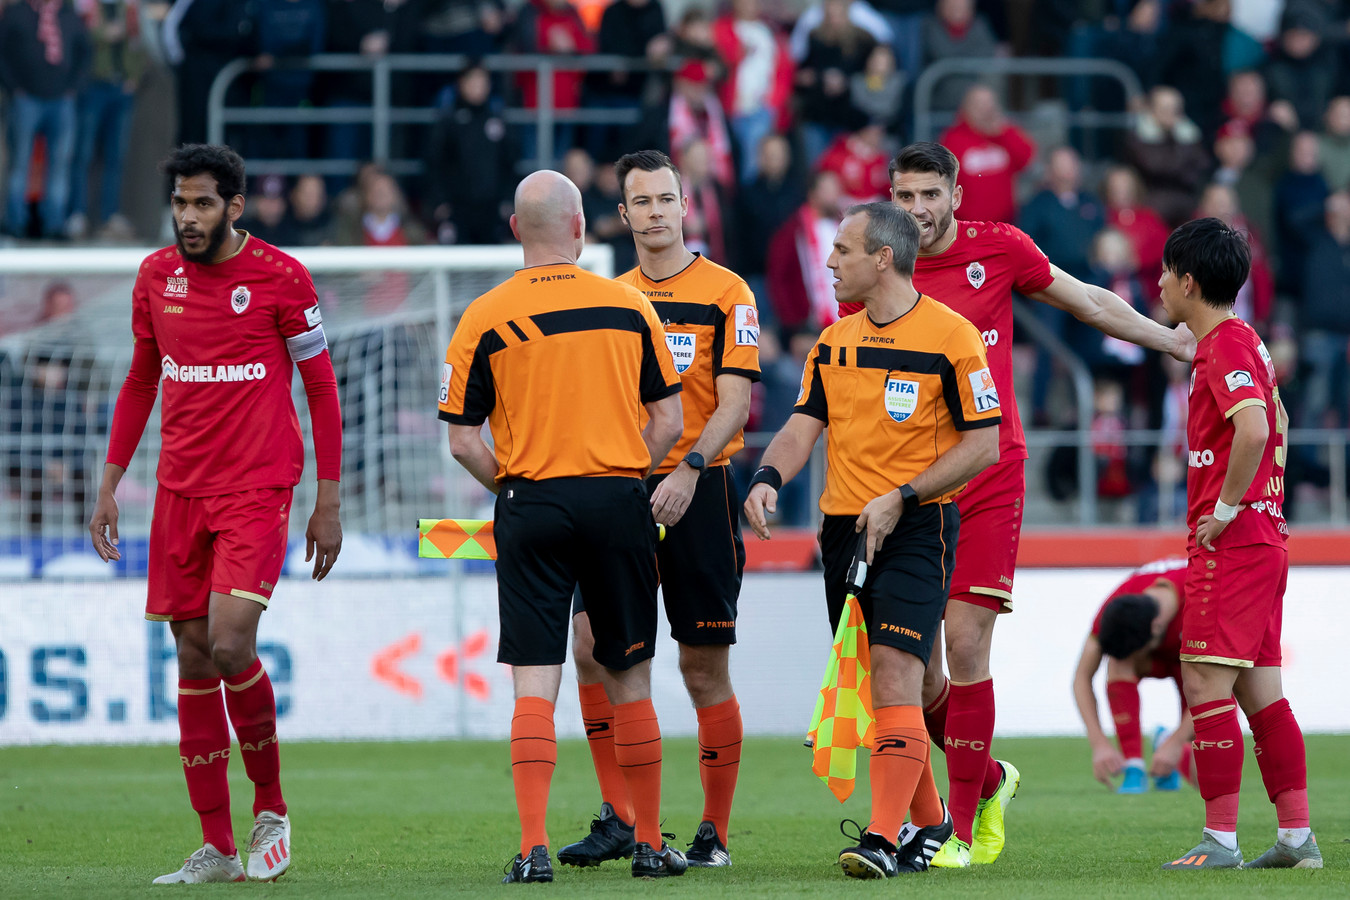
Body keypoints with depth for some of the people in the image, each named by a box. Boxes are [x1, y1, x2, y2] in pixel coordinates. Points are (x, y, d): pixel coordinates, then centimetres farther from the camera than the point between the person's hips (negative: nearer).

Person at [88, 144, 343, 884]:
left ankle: (271, 808, 4)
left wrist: (328, 502, -3)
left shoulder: (280, 277, -6)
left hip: (257, 490, -5)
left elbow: (320, 387, 0)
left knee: (230, 645, -19)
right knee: (193, 658, 3)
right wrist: (110, 484, 12)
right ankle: (216, 849, 8)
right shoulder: (156, 276, 7)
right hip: (180, 490, 5)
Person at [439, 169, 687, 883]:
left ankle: (533, 847, -12)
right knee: (629, 678, 11)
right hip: (618, 502, 1)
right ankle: (649, 842, 16)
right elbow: (668, 420, 4)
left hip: (531, 502, -1)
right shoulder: (631, 307, 2)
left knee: (534, 684, -2)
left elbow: (464, 441, -3)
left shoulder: (484, 318, -3)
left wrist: (509, 484, 11)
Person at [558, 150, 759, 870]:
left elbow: (734, 402, -8)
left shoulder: (725, 293, -1)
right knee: (590, 641, -10)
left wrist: (689, 467, -23)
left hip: (698, 493, -4)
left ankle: (715, 832, 9)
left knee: (704, 668, -1)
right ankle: (618, 817, -2)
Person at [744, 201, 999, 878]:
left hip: (916, 527, -7)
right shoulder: (834, 341, 13)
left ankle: (882, 837, -22)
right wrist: (769, 478, -11)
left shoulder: (950, 336, -7)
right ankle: (927, 819, 26)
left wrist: (901, 499, -15)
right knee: (872, 687, 10)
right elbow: (805, 425, 11)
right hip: (844, 529, 7)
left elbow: (984, 443, -8)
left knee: (894, 673, -17)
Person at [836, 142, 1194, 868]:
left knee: (965, 647, -11)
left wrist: (1173, 340, 21)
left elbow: (1088, 302, 16)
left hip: (986, 478, -2)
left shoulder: (997, 248, 1)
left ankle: (963, 831, -4)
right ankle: (989, 779, 26)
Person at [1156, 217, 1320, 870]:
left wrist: (1225, 510, -21)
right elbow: (1275, 423, 31)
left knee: (1206, 683, -9)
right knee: (1259, 690, 9)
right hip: (1262, 540, 10)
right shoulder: (1242, 341, 17)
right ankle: (1297, 837, 8)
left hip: (1230, 542, -10)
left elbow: (1255, 427, -31)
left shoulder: (1226, 346, -14)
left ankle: (1220, 839, -10)